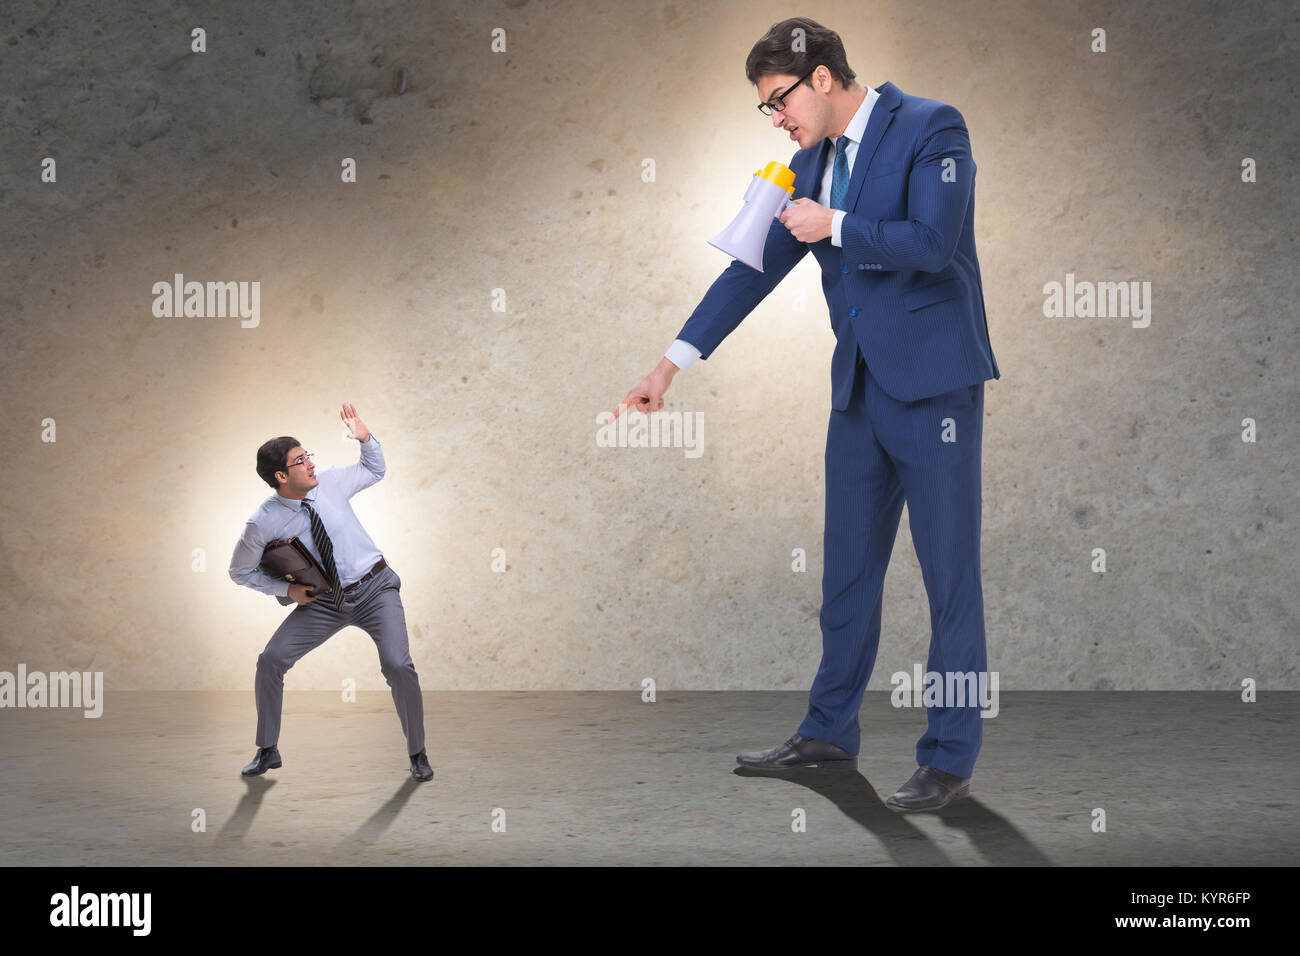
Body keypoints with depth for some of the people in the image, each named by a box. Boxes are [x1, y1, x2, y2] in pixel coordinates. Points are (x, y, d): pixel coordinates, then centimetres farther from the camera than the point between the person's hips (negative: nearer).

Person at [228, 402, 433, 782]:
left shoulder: (331, 482, -6)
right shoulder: (264, 523, -12)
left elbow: (375, 471, 15)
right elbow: (240, 571, 3)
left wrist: (365, 438, -4)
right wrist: (287, 589, -7)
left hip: (375, 588, -1)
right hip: (324, 601, 1)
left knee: (398, 667, -18)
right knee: (270, 661, -8)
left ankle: (417, 753, 2)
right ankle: (268, 751, 12)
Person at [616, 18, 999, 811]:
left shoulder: (931, 128, -8)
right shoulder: (812, 165, 13)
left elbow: (931, 244, -20)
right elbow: (755, 267, 12)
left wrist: (834, 228, -11)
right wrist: (672, 364, 7)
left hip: (933, 384, -7)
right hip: (861, 389, 7)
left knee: (950, 574, -1)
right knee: (848, 568, 14)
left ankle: (951, 761, 7)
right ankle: (830, 736, 27)